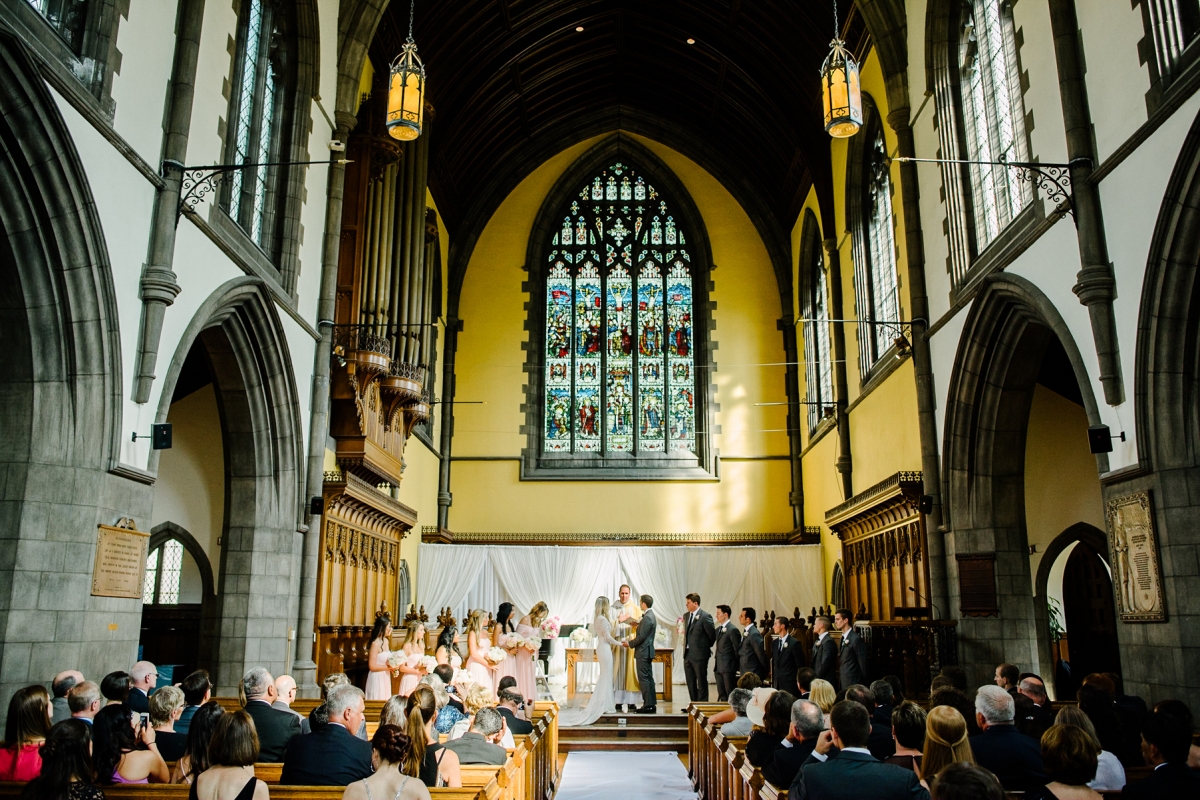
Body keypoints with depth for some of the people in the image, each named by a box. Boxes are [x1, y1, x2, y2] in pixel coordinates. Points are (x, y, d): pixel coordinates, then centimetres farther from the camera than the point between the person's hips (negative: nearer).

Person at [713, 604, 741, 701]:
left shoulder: (733, 630, -12)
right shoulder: (718, 629, 14)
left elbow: (737, 649, -10)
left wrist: (736, 666, -7)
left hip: (728, 668, -8)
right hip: (719, 668, 8)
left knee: (731, 695, -2)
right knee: (722, 695, 11)